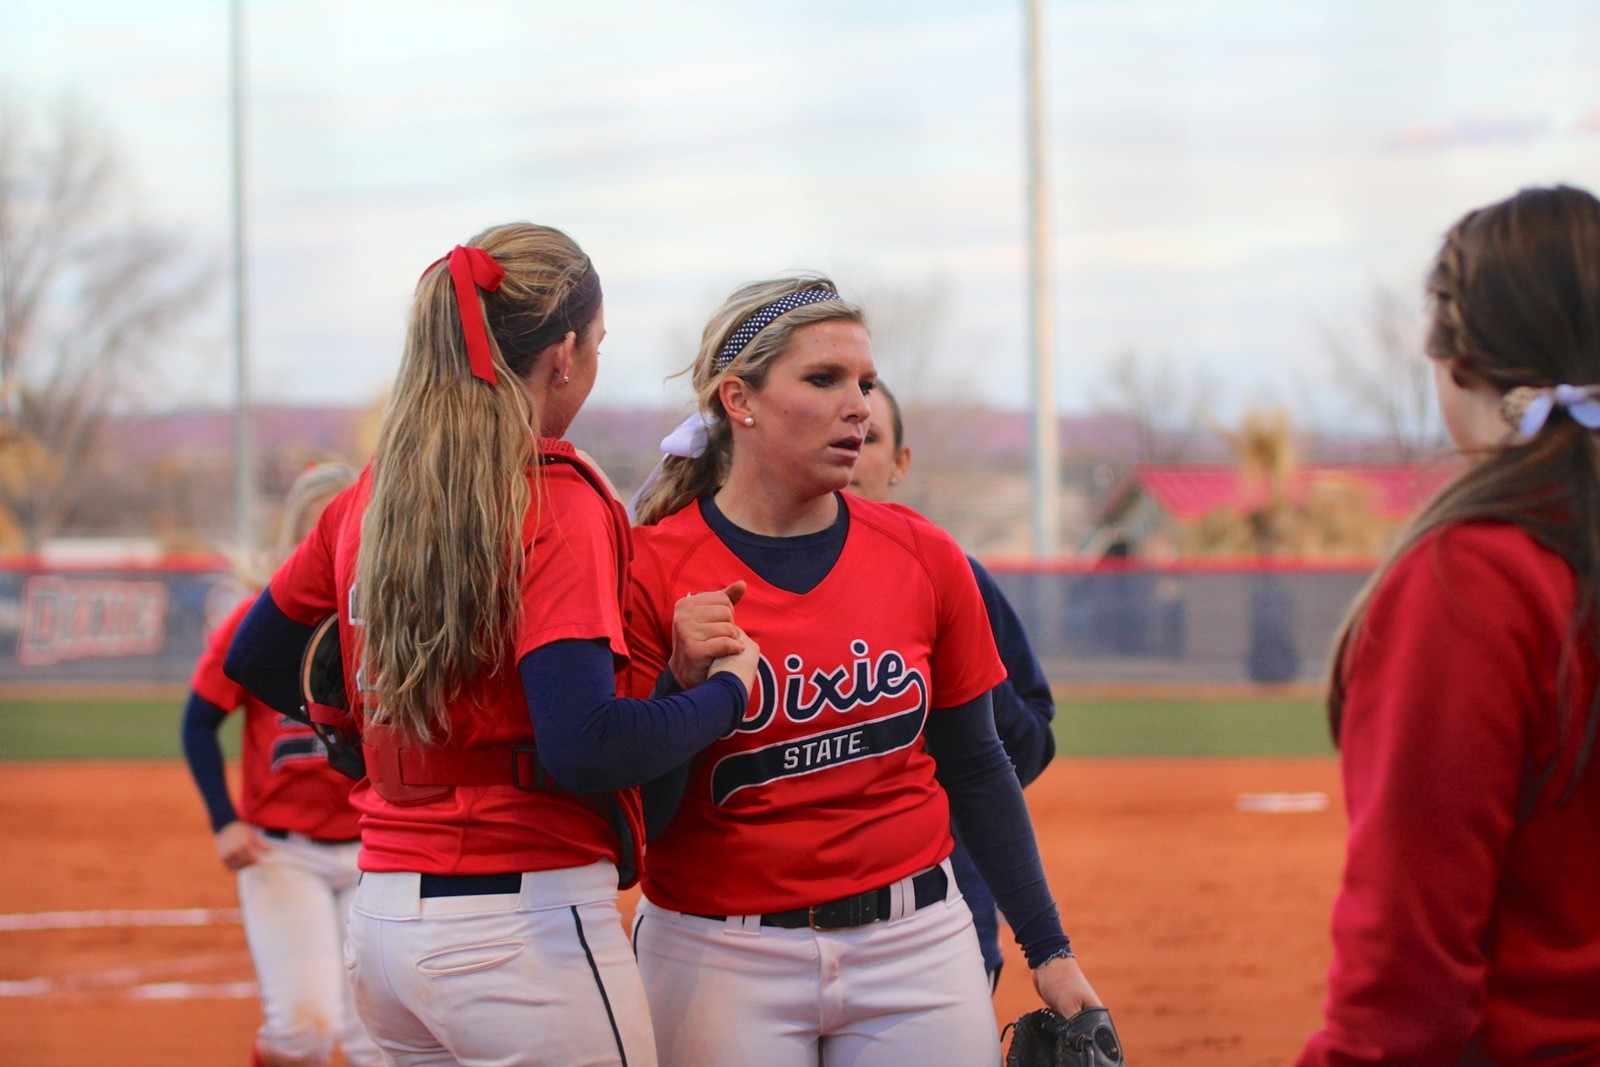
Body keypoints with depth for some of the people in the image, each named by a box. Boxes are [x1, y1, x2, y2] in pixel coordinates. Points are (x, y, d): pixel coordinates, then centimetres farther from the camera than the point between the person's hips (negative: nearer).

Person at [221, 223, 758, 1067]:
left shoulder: (368, 498, 8)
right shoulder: (558, 505, -13)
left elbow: (252, 660, 20)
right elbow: (584, 745, -24)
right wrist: (728, 691, -8)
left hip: (378, 924, 8)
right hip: (526, 920, -7)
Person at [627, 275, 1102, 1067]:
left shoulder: (925, 558, 2)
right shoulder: (653, 570, -7)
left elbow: (974, 767, 12)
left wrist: (1048, 949, 11)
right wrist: (686, 682, -22)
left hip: (915, 943, 3)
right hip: (722, 962, -2)